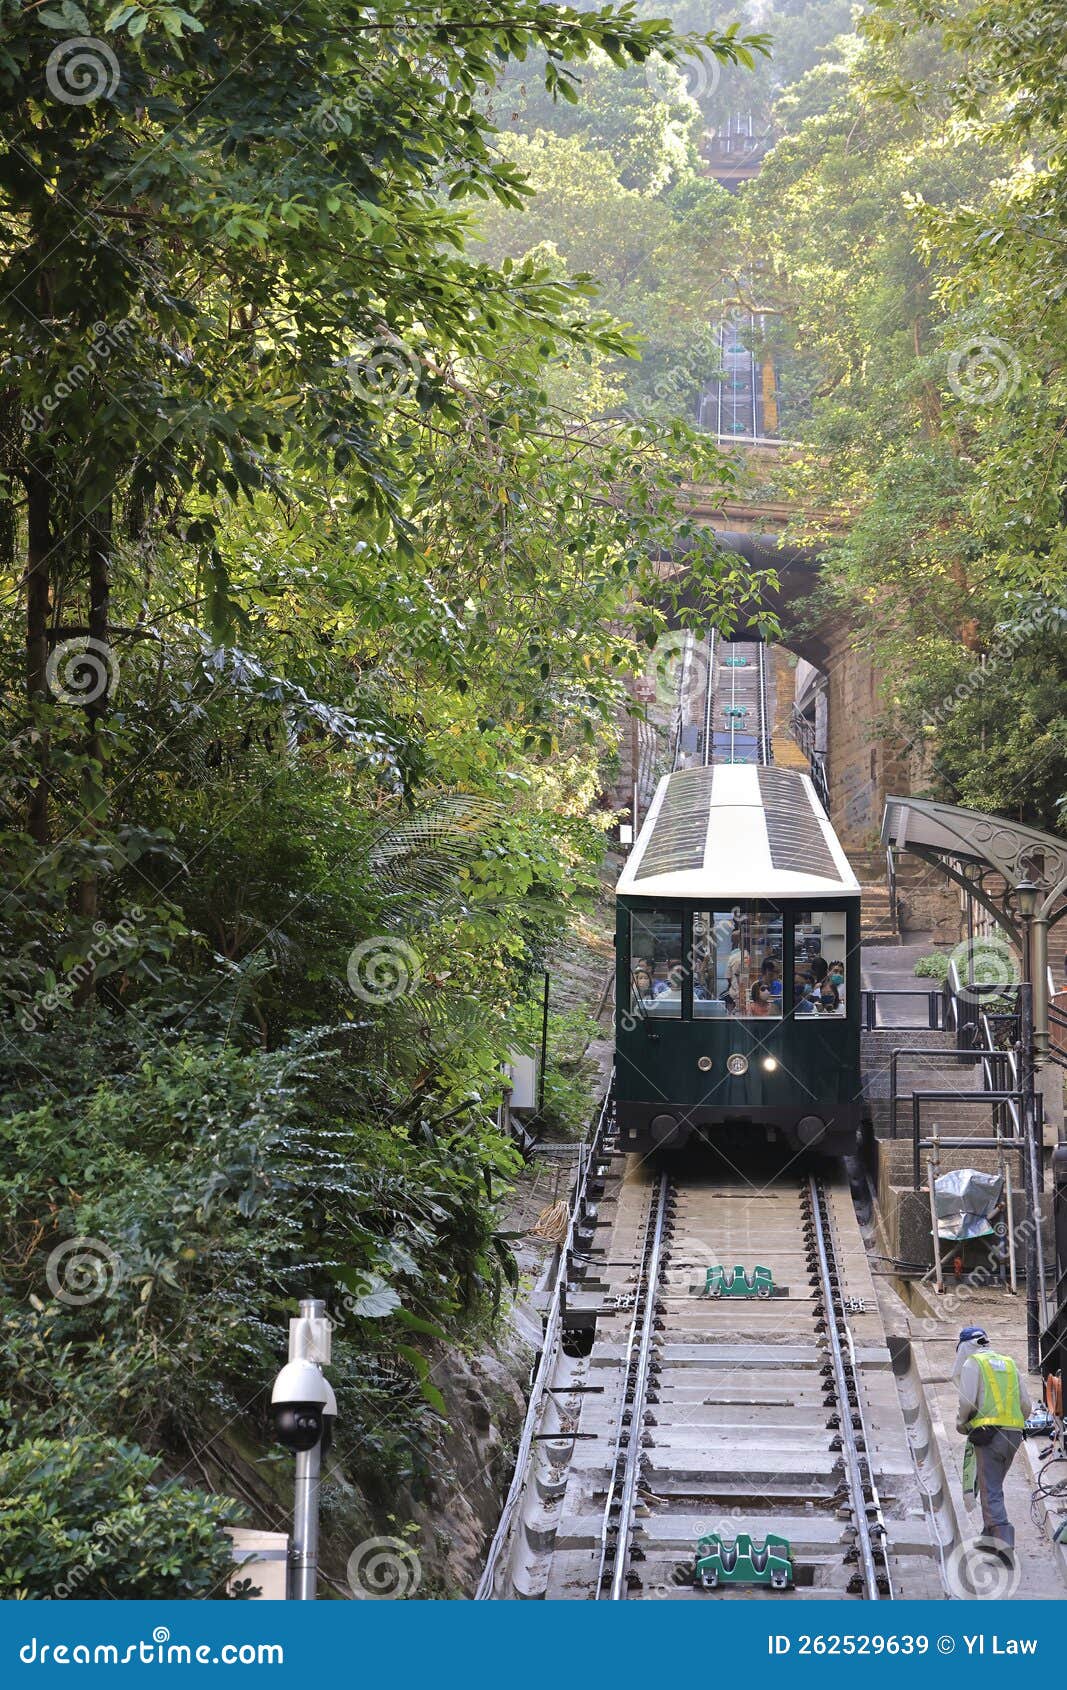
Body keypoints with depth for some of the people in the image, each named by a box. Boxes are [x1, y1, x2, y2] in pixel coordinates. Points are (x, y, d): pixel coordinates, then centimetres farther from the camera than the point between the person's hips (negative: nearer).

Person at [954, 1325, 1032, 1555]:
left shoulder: (972, 1364, 0)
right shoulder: (1010, 1364, 19)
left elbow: (968, 1401, -10)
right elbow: (1026, 1405, 13)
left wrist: (961, 1423, 7)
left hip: (987, 1433, -6)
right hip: (1014, 1434, 6)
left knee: (990, 1491, -8)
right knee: (994, 1485, 19)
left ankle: (1002, 1542, -20)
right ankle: (990, 1537, 20)